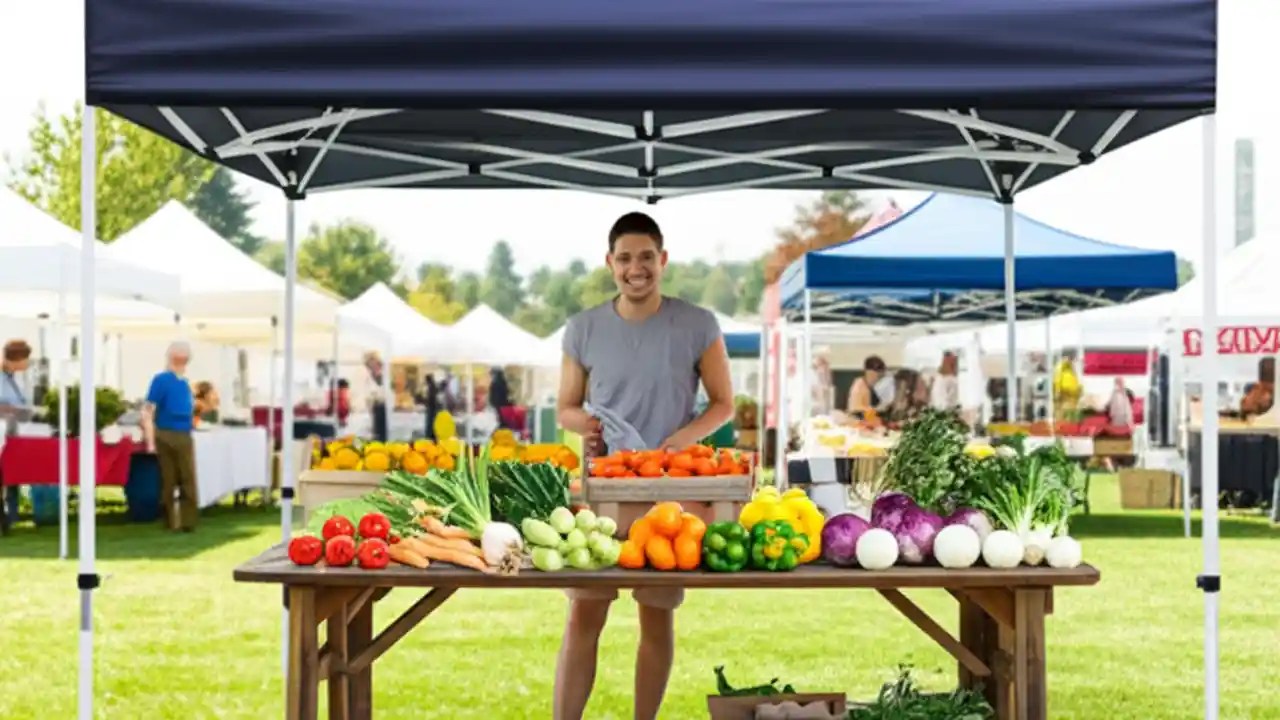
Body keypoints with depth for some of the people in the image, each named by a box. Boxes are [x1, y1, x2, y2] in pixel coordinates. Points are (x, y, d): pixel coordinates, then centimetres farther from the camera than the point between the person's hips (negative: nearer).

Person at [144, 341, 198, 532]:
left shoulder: (185, 382, 14)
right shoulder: (161, 379, -4)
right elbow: (148, 411, -8)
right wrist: (151, 441, -13)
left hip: (185, 438, 5)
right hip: (166, 436, -5)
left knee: (188, 482, -1)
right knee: (168, 482, 1)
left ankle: (188, 521, 1)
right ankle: (170, 522, 9)